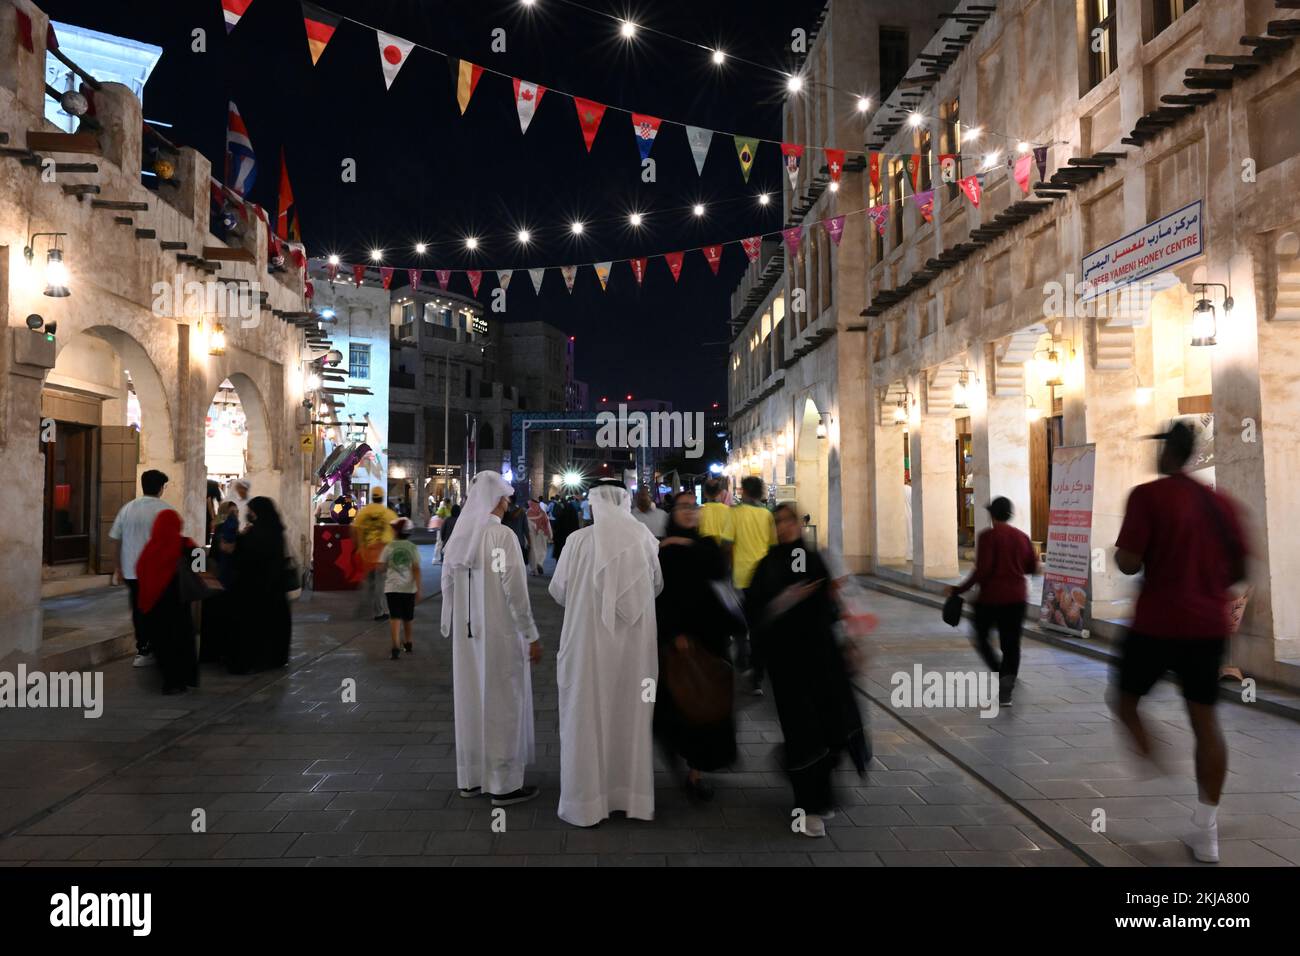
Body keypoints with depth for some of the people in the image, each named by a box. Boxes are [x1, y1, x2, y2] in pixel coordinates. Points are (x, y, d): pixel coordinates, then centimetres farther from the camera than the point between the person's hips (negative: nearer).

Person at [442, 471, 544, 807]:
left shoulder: (459, 535, 2)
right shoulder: (502, 535, -16)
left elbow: (448, 586, 7)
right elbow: (514, 590, -17)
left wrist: (451, 627, 18)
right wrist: (532, 636, -10)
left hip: (466, 634, 6)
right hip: (500, 634, -6)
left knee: (470, 701, 15)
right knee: (502, 704, 4)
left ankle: (470, 777, 26)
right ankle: (504, 783, 12)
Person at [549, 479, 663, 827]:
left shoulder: (579, 540, -11)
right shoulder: (644, 540, -4)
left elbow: (558, 590, -1)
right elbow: (657, 586, 10)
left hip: (589, 639, -2)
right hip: (634, 644, 3)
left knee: (587, 716, 8)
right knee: (631, 714, 15)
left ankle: (586, 801, 15)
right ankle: (632, 794, 25)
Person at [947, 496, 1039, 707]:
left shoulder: (987, 536, -11)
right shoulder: (1022, 537, 5)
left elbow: (982, 569, -19)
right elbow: (1032, 568, 9)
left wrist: (959, 590, -14)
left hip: (991, 596, -4)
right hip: (1017, 597, 4)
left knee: (981, 637, 14)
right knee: (1011, 644, 9)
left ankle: (1002, 674, -6)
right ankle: (1005, 691, 2)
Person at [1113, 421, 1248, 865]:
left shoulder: (1148, 495, -10)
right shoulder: (1221, 502, 7)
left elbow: (1129, 562, -16)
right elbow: (1239, 569, 12)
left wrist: (1117, 553, 5)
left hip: (1157, 624, -5)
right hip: (1209, 625, 5)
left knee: (1127, 702, 16)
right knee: (1205, 718, 11)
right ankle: (1206, 829, 14)